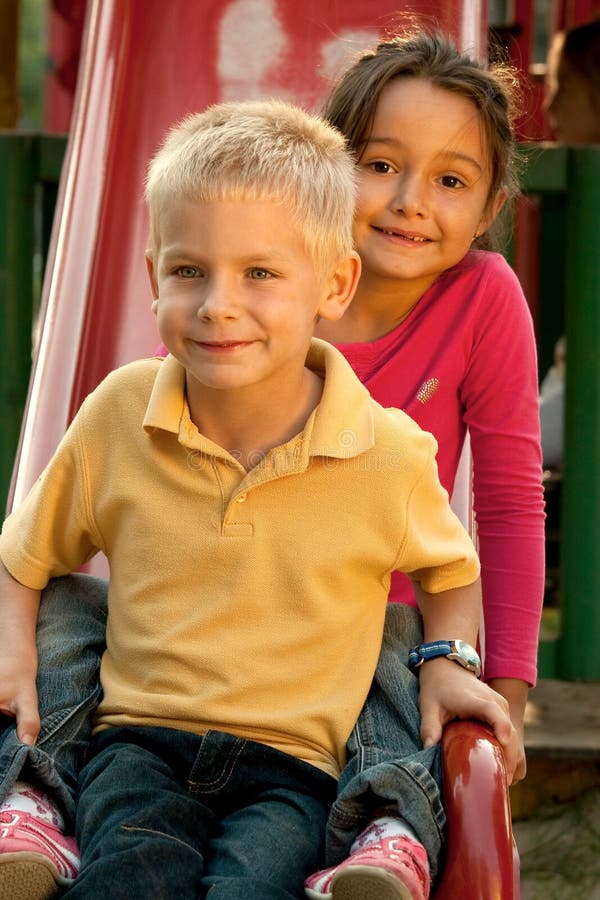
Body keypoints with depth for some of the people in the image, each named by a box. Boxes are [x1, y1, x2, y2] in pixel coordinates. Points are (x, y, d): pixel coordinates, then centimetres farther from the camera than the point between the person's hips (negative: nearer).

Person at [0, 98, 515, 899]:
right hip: (140, 745, 1)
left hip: (291, 767, 0)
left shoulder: (388, 453, -2)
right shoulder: (118, 416, 1)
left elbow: (449, 568, 21)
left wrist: (447, 661, 5)